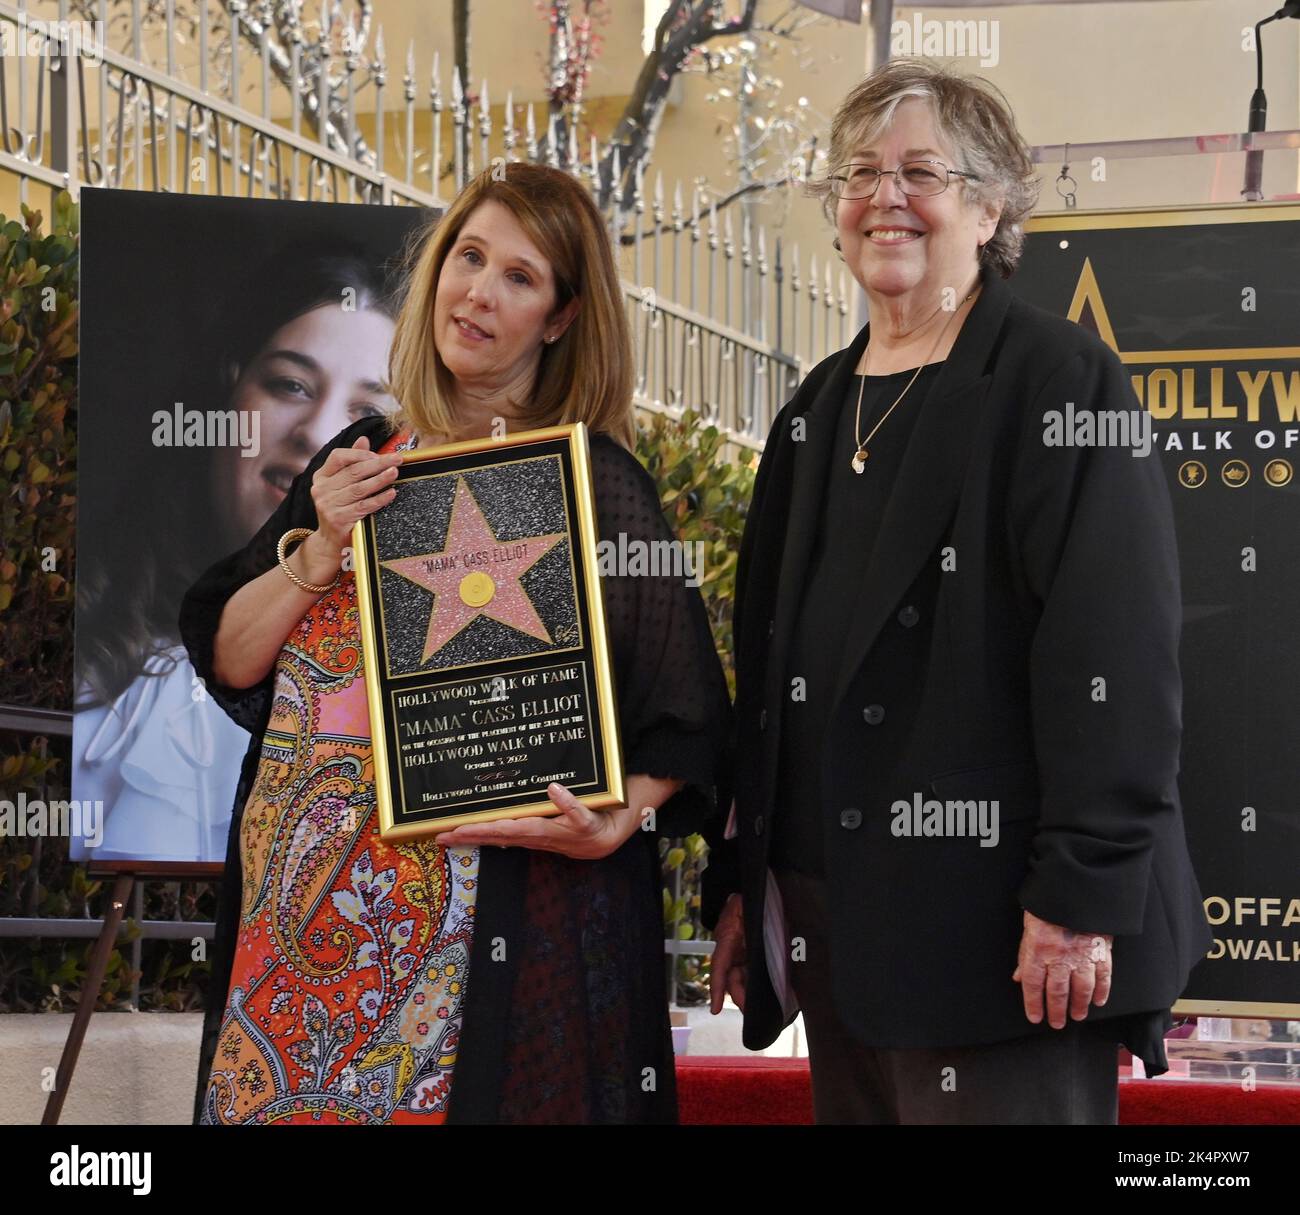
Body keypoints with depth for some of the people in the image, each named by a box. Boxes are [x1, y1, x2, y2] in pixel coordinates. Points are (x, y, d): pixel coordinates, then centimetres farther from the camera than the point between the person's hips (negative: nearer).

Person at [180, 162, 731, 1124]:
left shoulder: (594, 480, -2)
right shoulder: (360, 461, 11)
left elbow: (683, 720, -4)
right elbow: (226, 659, 8)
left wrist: (615, 824, -21)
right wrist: (323, 552, -6)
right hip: (306, 894, 4)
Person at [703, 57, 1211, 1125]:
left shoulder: (1059, 382, -7)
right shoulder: (818, 412, 16)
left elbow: (1115, 652, -14)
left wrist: (1081, 898, -20)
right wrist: (739, 882, 15)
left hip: (994, 919, -7)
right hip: (836, 920, 7)